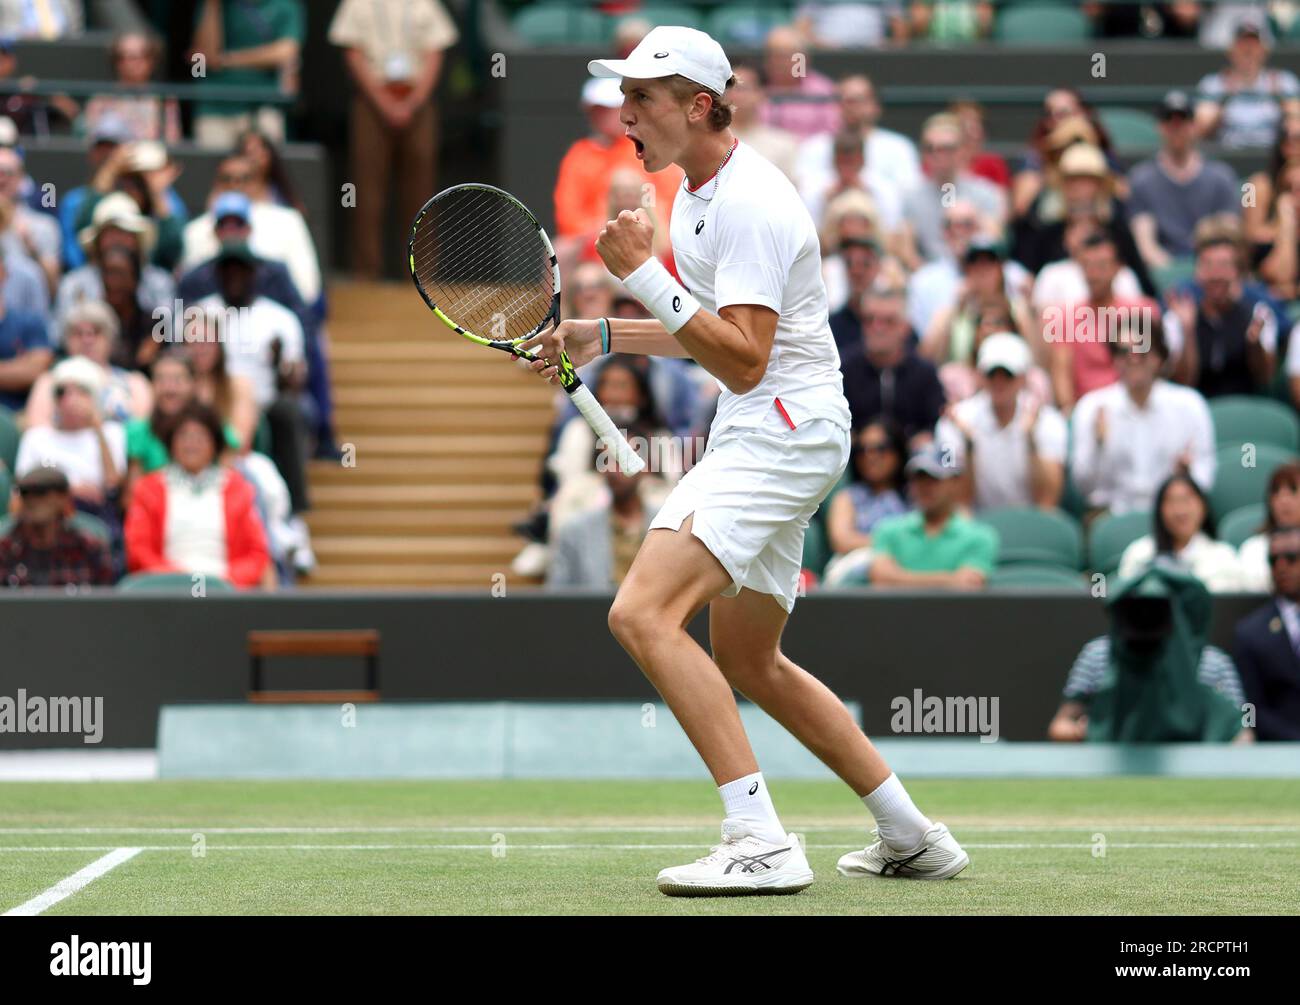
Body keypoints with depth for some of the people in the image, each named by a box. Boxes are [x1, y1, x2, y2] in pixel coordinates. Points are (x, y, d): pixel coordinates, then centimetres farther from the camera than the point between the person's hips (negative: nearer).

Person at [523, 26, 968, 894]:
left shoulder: (750, 203, -18)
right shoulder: (699, 192, 14)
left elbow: (744, 360, -24)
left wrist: (645, 277, -26)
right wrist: (603, 339, 19)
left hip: (783, 433, -11)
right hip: (759, 435, 11)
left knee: (643, 613, -23)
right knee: (747, 664, 19)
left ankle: (760, 842, -28)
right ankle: (912, 836, 26)